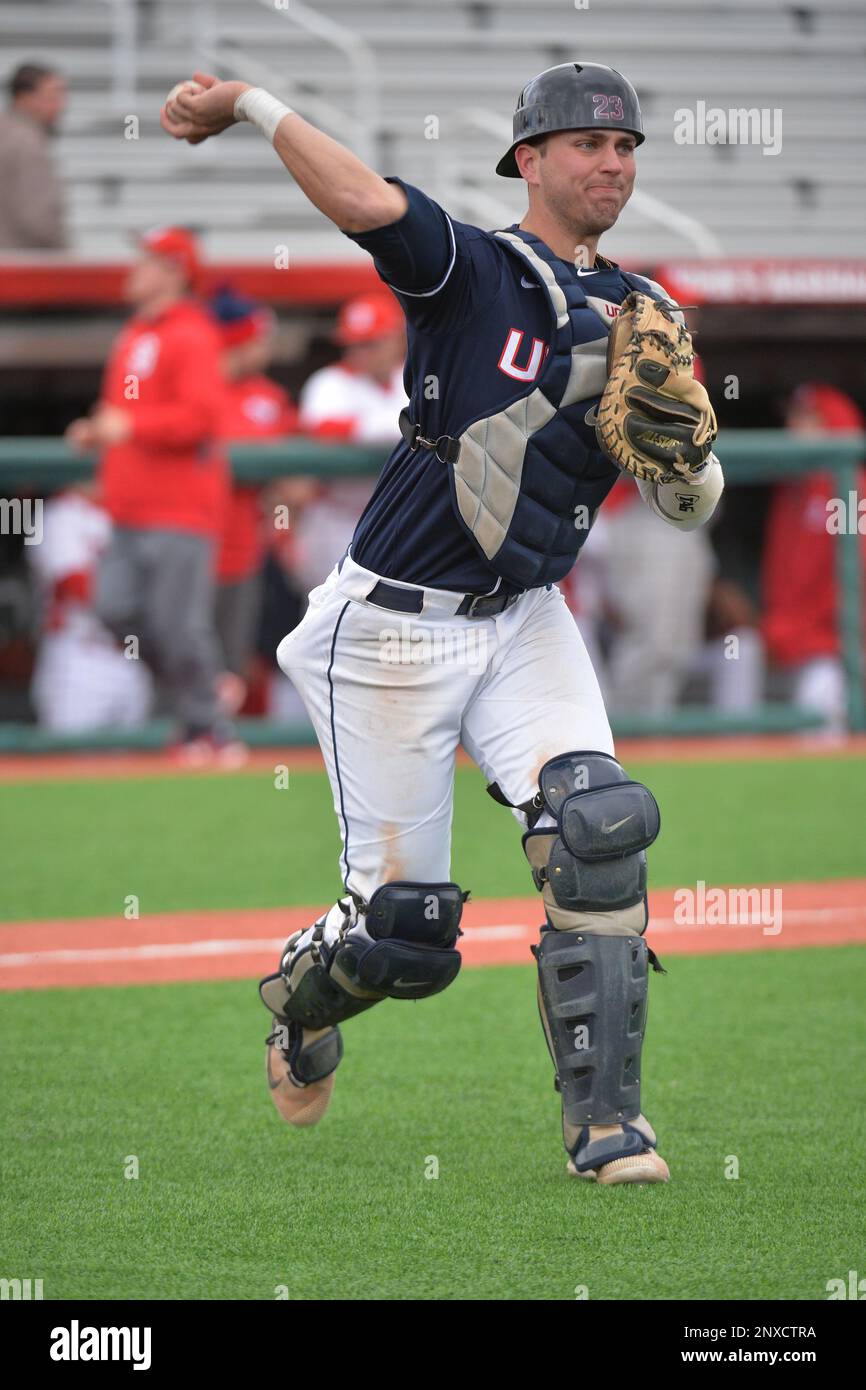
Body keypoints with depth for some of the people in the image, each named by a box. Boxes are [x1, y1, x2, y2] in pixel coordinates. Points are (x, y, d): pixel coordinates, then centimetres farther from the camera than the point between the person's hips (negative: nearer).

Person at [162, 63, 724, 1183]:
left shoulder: (646, 320, 9)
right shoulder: (471, 272, -10)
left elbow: (689, 508, 6)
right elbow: (370, 204, -32)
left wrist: (686, 451, -15)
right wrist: (253, 107, -27)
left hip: (525, 625, 5)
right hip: (396, 628, -5)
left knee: (596, 821, -23)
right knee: (405, 929, -2)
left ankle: (605, 1123, -18)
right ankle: (303, 995, 36)